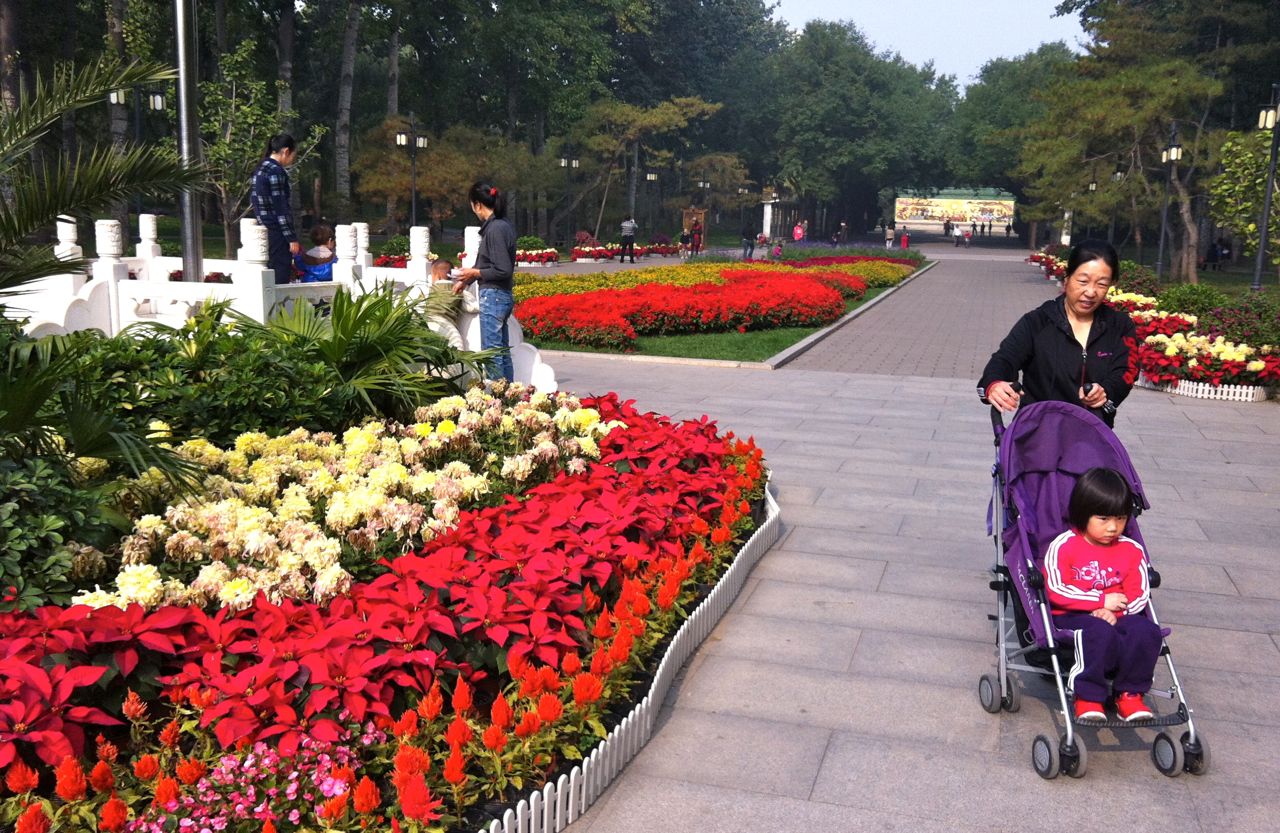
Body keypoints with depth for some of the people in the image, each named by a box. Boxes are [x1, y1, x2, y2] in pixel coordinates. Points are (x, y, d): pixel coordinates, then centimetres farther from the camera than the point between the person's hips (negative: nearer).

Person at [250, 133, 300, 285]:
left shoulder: (262, 168, 15)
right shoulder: (276, 171, -13)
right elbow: (280, 208, -17)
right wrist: (292, 238, -14)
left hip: (264, 230, 10)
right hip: (276, 233, -10)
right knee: (281, 278, -7)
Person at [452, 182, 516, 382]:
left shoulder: (495, 229, -17)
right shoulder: (502, 225, 12)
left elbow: (503, 270, -20)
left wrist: (475, 272, -8)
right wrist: (465, 280, 28)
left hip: (493, 296, -10)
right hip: (503, 296, 10)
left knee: (491, 352, -4)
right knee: (503, 350, 14)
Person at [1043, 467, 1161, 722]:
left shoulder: (1132, 551, 8)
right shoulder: (1063, 546, -5)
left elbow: (1140, 594, 6)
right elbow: (1056, 590, -11)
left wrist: (1115, 611, -15)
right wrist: (1102, 600, -13)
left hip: (1116, 617, 4)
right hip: (1072, 617, -4)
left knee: (1146, 631, -26)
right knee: (1100, 633, -36)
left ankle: (1130, 694, -12)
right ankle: (1088, 697, -23)